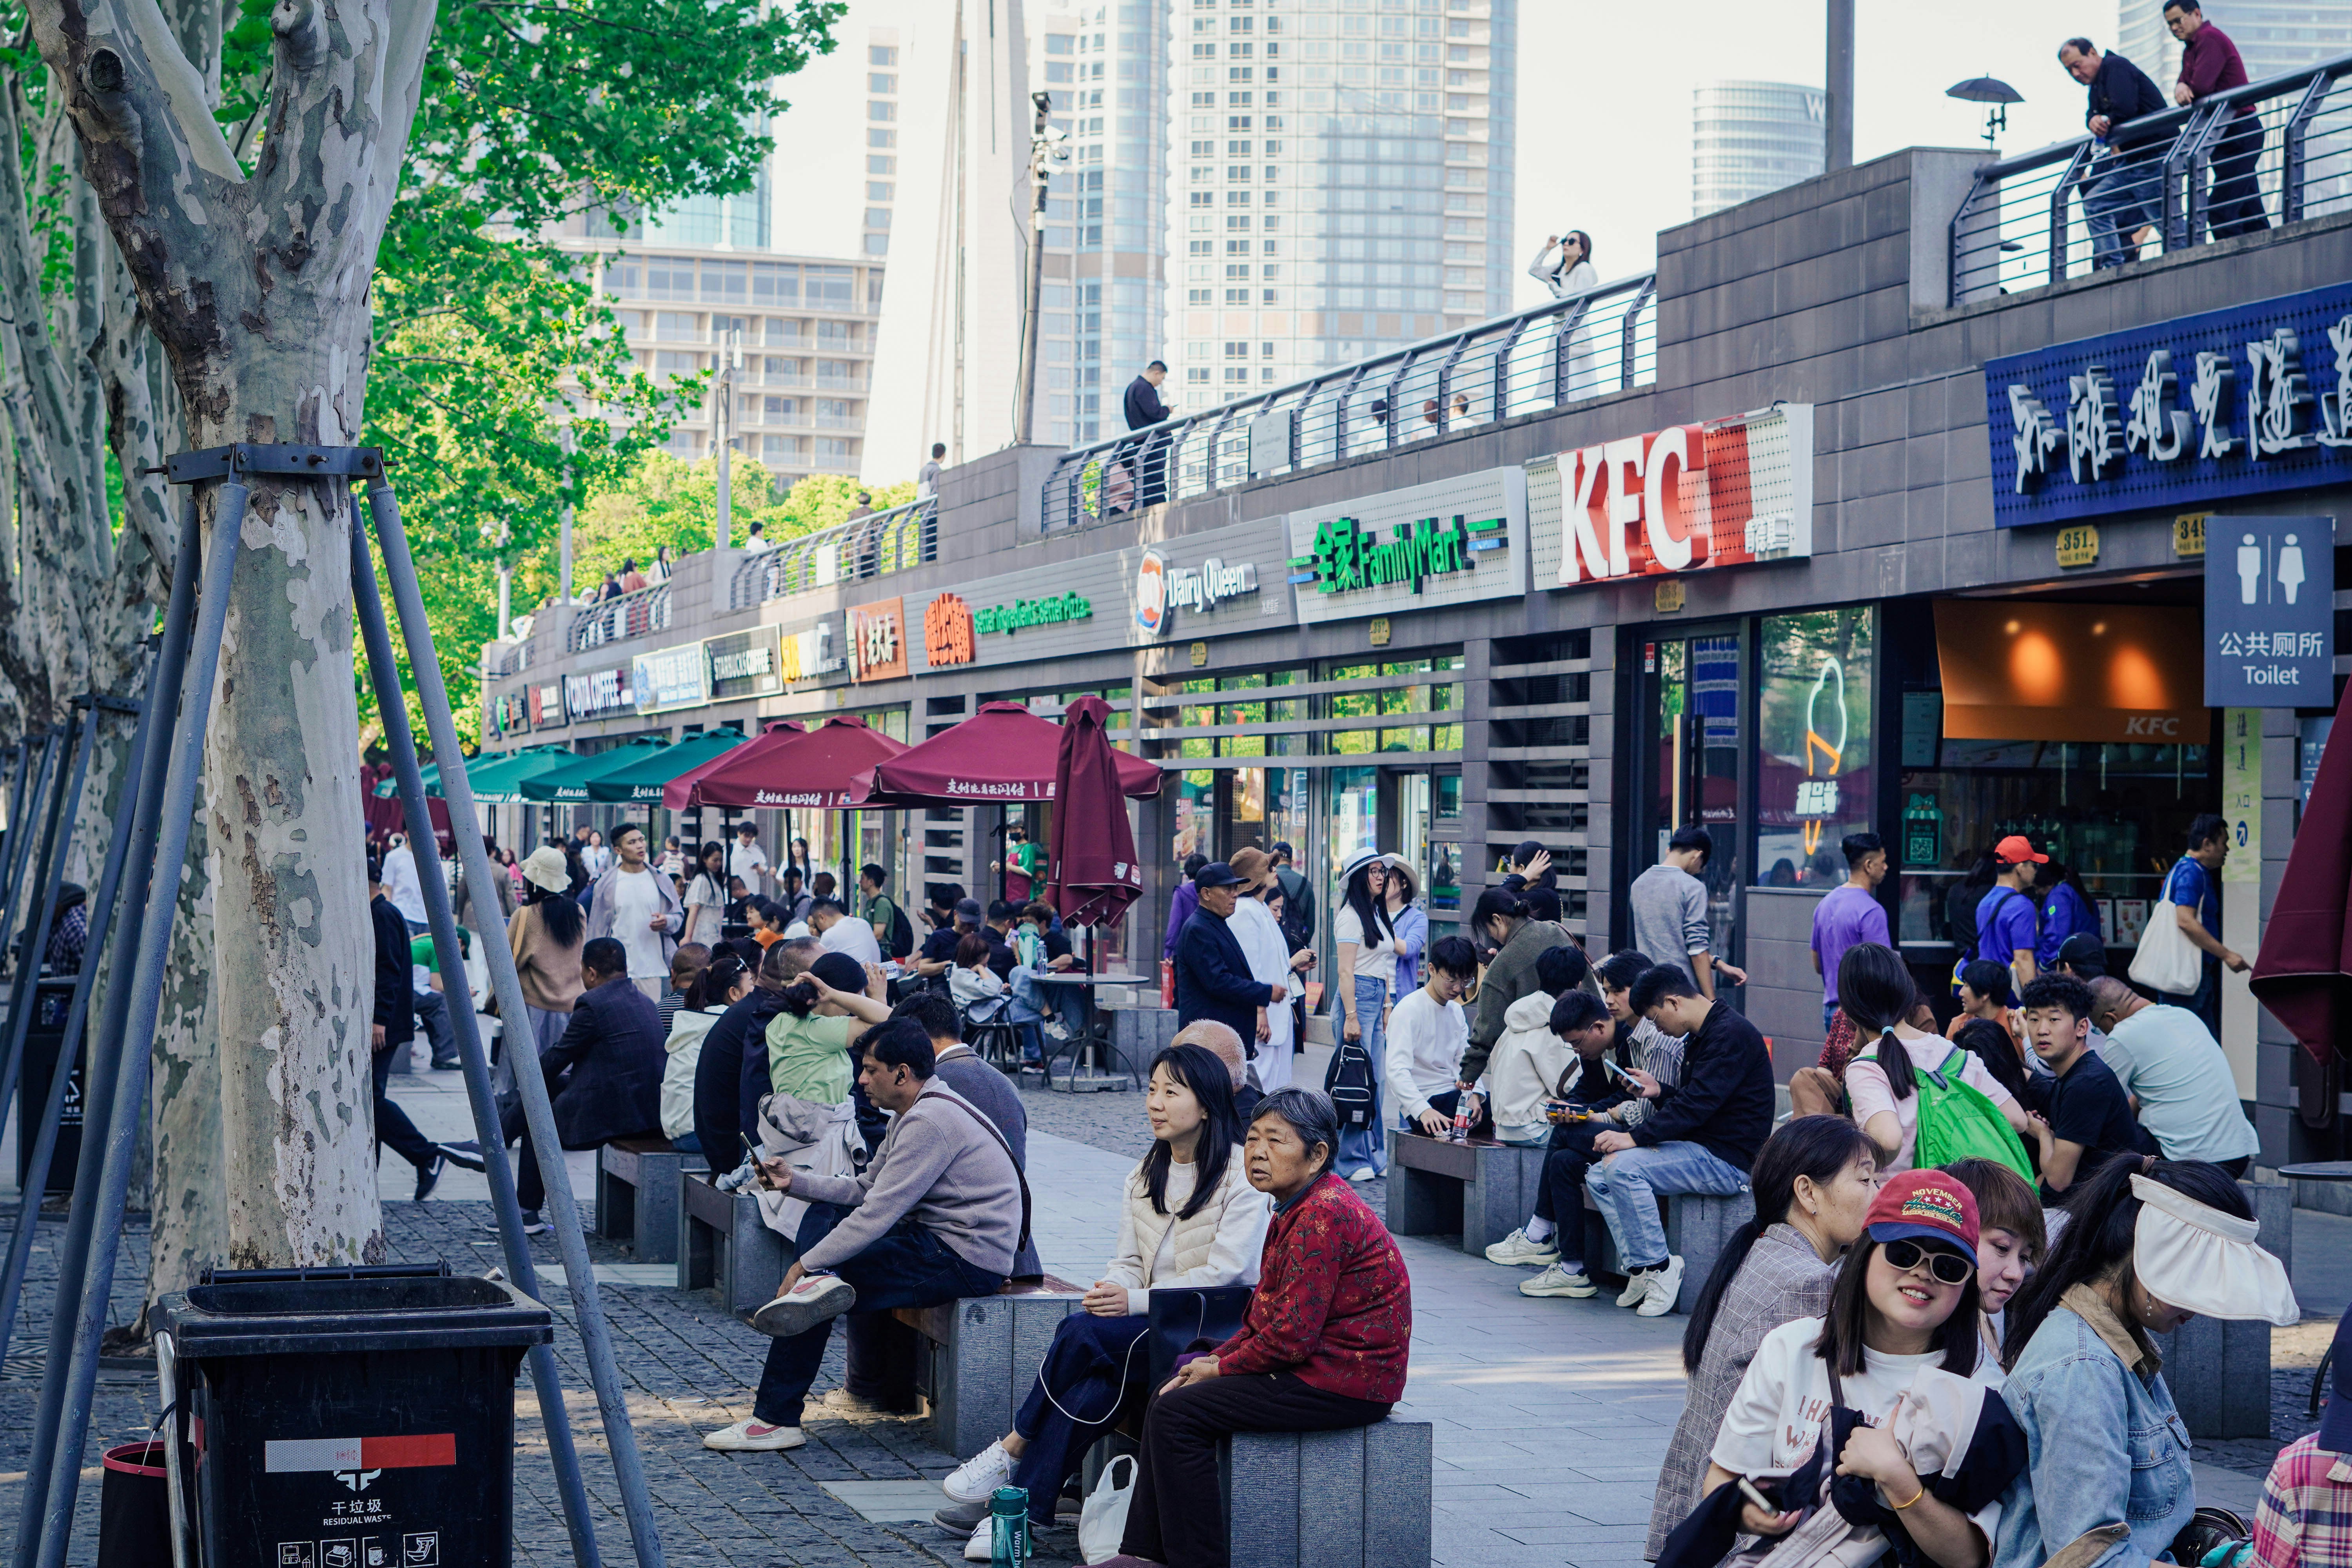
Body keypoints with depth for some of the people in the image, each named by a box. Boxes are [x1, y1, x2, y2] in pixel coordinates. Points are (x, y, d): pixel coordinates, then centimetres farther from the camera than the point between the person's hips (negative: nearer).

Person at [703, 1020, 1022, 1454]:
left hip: (968, 1261, -11)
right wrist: (795, 1181, 9)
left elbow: (878, 1212, -22)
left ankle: (776, 1420, -5)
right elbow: (864, 1190, 19)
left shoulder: (929, 1122, -20)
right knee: (823, 1215, 15)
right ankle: (822, 1285, -12)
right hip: (939, 1237, 11)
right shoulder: (912, 1115, 13)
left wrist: (806, 1264, -17)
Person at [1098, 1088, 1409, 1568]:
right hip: (1318, 1363, 11)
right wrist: (1215, 1359, 3)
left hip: (1343, 1383, -11)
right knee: (1175, 1388, 15)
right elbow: (1266, 1313, 18)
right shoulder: (1296, 1210, 13)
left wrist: (1221, 1368, -8)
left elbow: (1292, 1335, -23)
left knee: (1179, 1413, -13)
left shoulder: (1324, 1215, -21)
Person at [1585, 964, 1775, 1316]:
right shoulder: (1700, 1038, 16)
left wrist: (1635, 1138, -26)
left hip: (1729, 1160, -11)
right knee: (1599, 1176, 0)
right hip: (1700, 1149, 11)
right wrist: (1659, 1092, 6)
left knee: (1625, 1166, -26)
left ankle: (1658, 1267, -15)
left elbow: (1697, 1104, -25)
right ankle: (1640, 1268, -7)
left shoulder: (1731, 1034, -17)